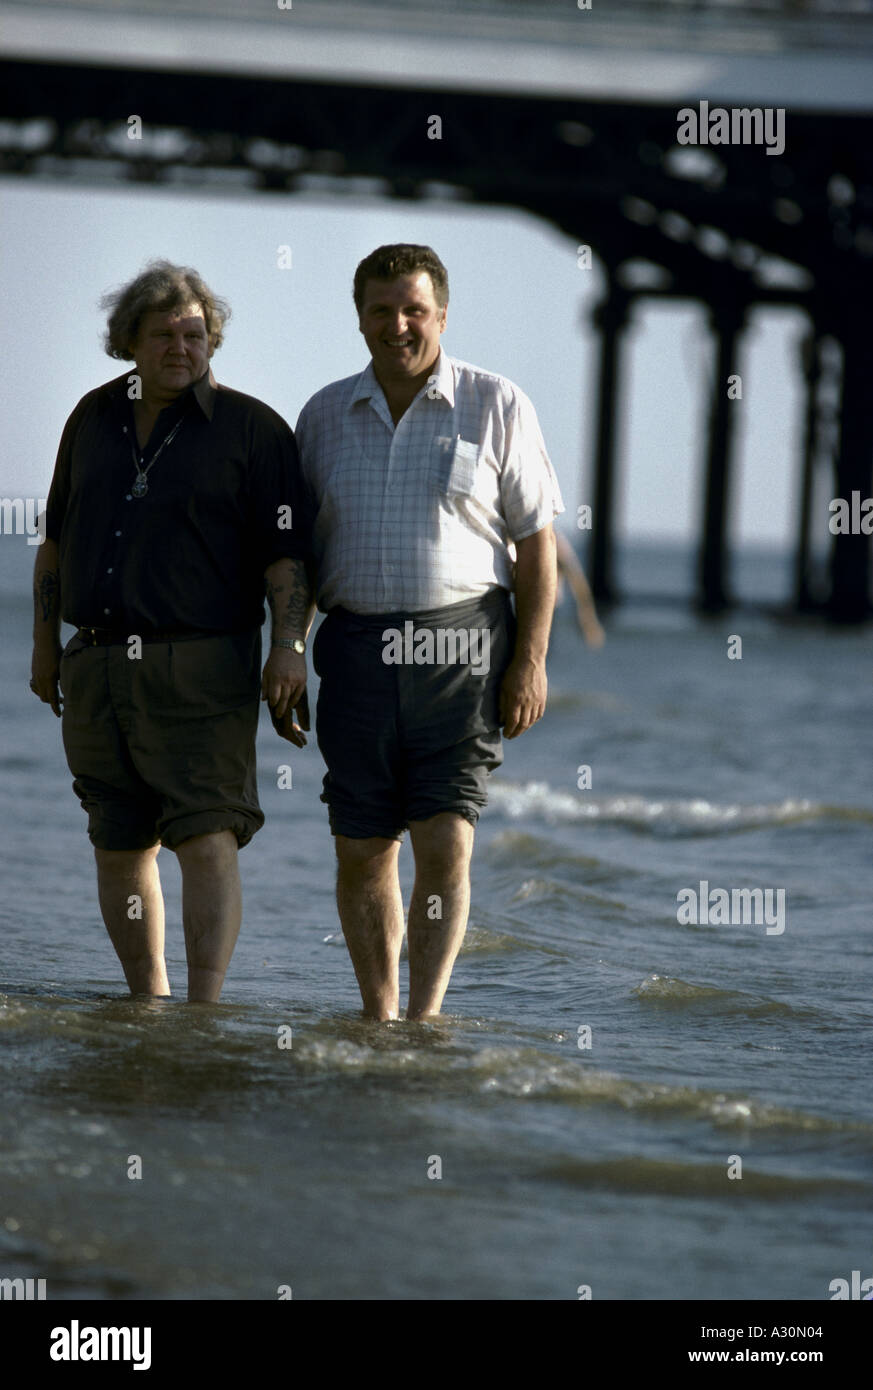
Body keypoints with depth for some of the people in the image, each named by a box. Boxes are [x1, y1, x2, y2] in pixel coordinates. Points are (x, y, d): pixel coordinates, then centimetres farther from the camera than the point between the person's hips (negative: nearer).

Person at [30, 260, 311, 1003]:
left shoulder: (252, 429, -1)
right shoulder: (96, 418, 13)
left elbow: (287, 552, -5)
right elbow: (56, 541, 21)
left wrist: (290, 643, -18)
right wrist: (45, 648, 19)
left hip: (201, 672, -5)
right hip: (97, 671, 5)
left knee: (208, 841, -14)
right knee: (120, 849, 9)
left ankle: (206, 1010, -20)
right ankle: (148, 1003, 19)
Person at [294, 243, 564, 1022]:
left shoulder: (497, 407, 2)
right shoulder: (326, 415, 11)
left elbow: (537, 545, 2)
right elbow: (302, 544, 17)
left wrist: (531, 661, -6)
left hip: (461, 652, -3)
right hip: (357, 655, 3)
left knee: (446, 844, -12)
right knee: (362, 852, 4)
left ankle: (425, 1019, -12)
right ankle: (378, 1020, 16)